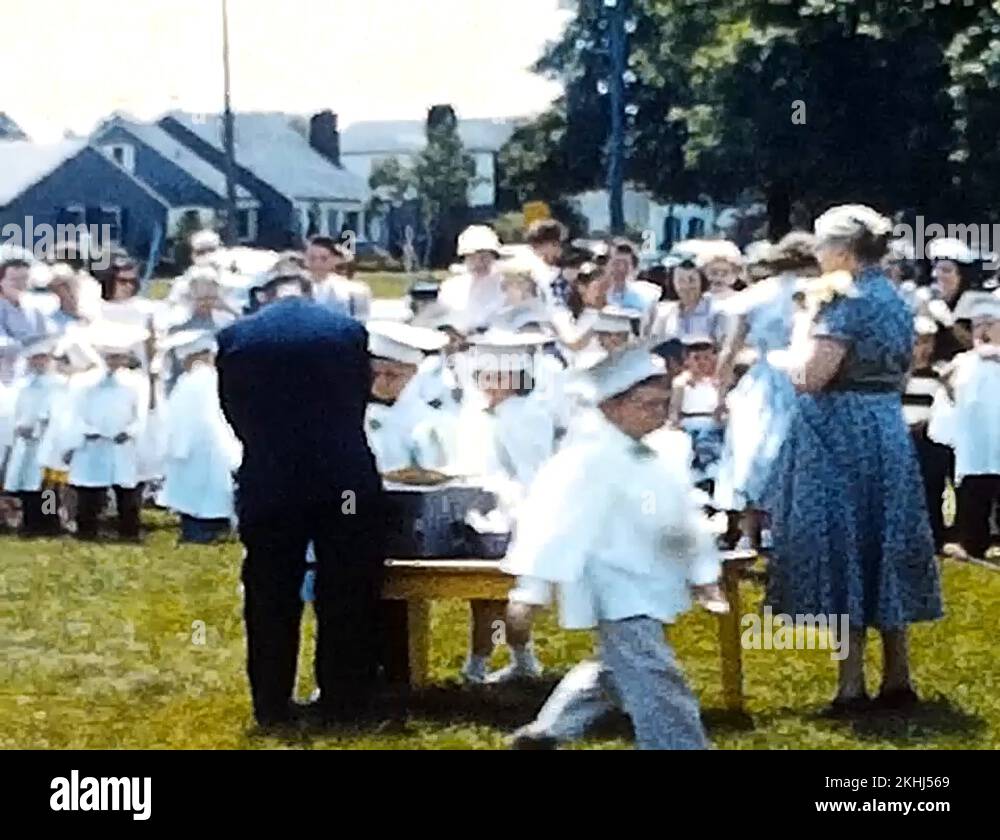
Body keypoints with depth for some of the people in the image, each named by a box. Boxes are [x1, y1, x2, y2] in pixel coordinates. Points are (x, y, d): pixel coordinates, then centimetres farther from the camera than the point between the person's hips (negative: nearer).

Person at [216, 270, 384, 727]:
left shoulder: (235, 337, -1)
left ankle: (272, 704, 12)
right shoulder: (349, 329, 2)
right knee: (346, 596, 8)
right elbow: (360, 399, 11)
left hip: (271, 480, 0)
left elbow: (233, 410, 6)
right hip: (345, 477, 0)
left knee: (272, 598, 9)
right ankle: (346, 701, 12)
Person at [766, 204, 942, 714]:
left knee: (842, 554, -4)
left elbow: (808, 377, -19)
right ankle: (897, 680, 15)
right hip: (886, 433, 9)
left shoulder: (848, 302, -16)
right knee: (882, 551, 12)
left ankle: (852, 687, -3)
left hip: (840, 438, -8)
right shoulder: (894, 299, 11)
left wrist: (807, 318, -8)